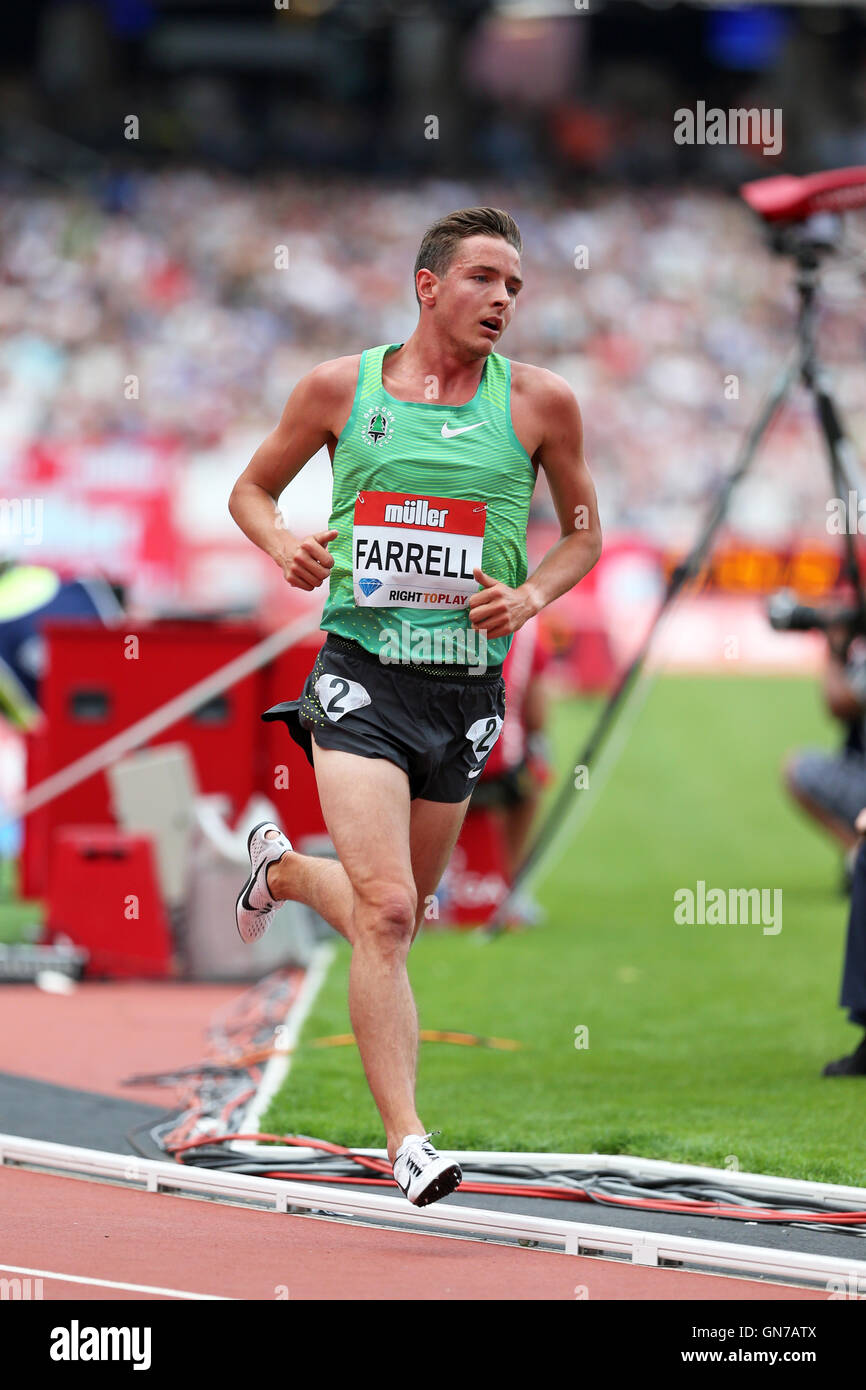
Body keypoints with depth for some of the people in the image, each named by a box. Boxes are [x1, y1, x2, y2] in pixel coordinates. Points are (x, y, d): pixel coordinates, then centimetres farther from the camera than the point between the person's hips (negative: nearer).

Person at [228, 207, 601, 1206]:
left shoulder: (539, 402, 2)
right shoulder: (340, 388, 1)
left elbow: (583, 534, 14)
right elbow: (251, 490, 14)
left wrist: (530, 599, -6)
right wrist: (282, 544, -8)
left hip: (466, 688, 3)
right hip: (362, 672, -3)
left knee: (397, 915, 16)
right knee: (386, 914, -18)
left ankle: (282, 868, 49)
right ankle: (407, 1142, -16)